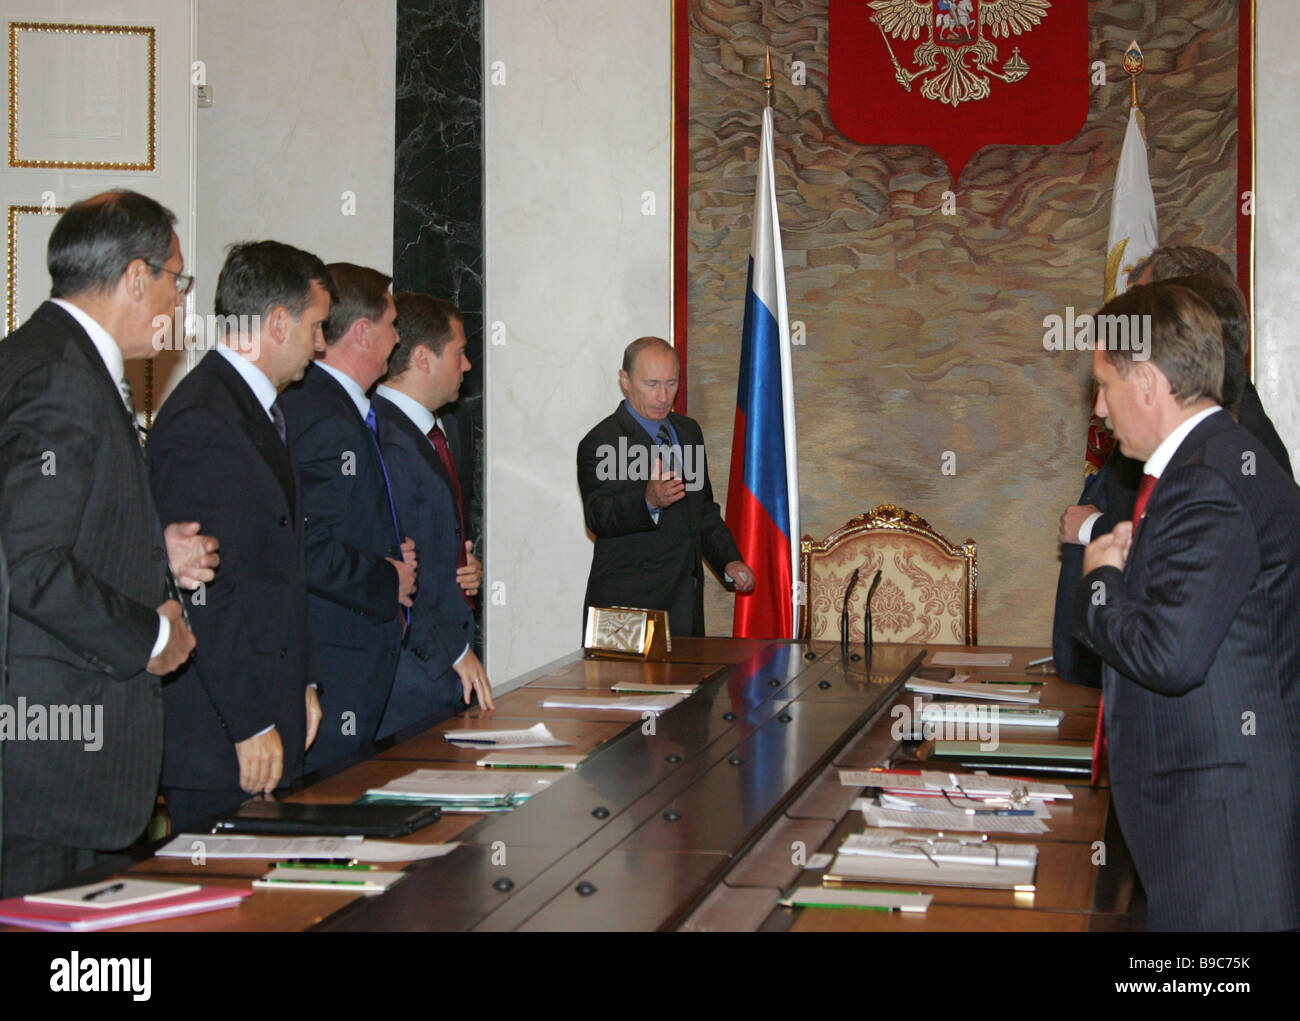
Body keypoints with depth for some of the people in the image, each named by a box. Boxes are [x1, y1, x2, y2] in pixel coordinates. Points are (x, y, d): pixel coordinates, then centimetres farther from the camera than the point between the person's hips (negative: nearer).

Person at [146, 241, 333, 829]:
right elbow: (203, 591, -20)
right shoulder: (201, 422, -16)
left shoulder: (259, 410, 17)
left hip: (268, 716, 10)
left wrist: (303, 683, 17)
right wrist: (251, 723, -19)